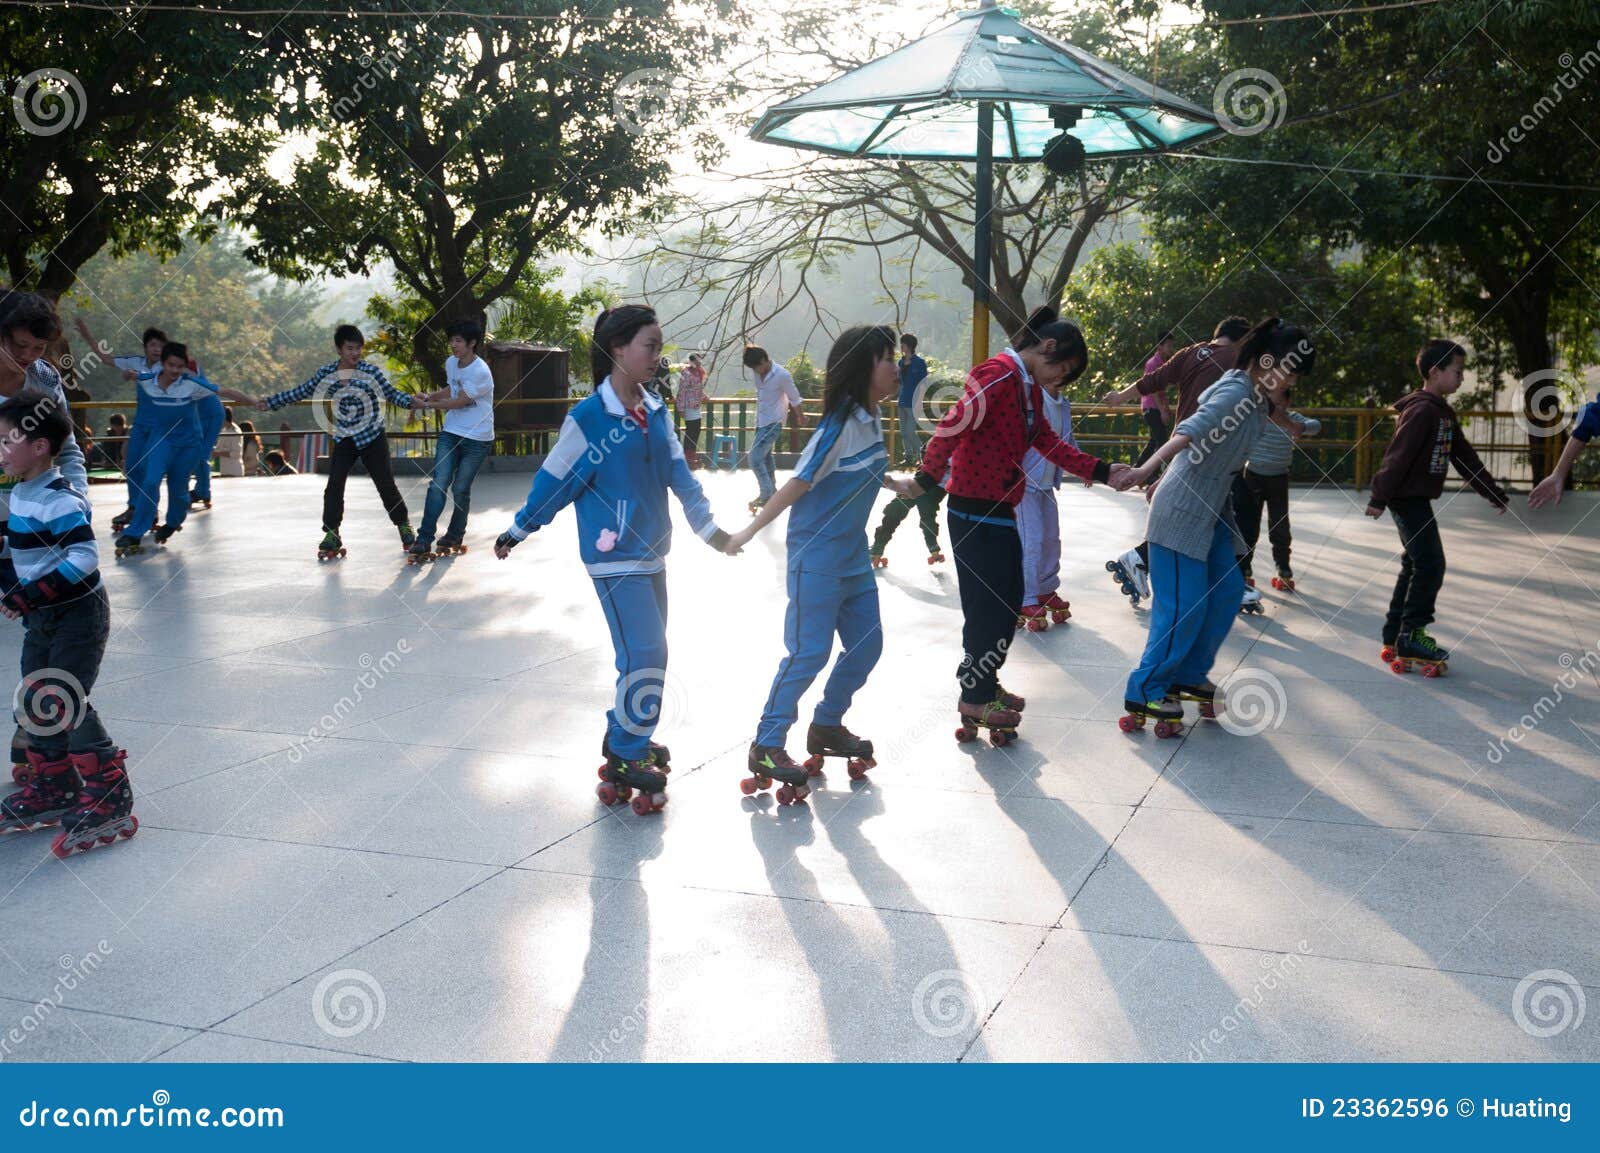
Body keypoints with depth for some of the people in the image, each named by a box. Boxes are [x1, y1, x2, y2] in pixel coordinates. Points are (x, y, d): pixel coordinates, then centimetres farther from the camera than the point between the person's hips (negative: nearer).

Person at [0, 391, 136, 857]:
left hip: (78, 614, -10)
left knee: (64, 704, -11)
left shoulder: (58, 500, -21)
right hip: (42, 620, 10)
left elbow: (83, 556, -29)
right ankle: (51, 791, 27)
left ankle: (109, 799, -2)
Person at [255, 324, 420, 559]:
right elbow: (301, 392, 9)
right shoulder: (325, 373, -2)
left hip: (373, 438, -2)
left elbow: (391, 393, -5)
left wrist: (410, 401, -25)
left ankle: (404, 526, 20)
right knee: (334, 487, -4)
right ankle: (331, 535, 5)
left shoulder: (371, 371, -9)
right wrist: (270, 402, 12)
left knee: (386, 485, 1)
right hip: (343, 440, 2)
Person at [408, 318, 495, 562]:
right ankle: (424, 540, -8)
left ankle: (455, 536, 23)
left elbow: (458, 402, -15)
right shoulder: (451, 362, 5)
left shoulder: (480, 372, -20)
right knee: (438, 484, -7)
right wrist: (431, 396, 6)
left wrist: (429, 404, -6)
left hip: (477, 439, -5)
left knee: (460, 489, 2)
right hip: (450, 433, 6)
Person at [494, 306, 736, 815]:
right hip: (614, 557, -7)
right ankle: (625, 759, 2)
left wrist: (708, 527, 2)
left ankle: (626, 738, 30)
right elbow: (555, 479, -7)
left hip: (652, 552, 7)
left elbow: (679, 474, 7)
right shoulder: (589, 417, -14)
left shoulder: (655, 411, 6)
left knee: (648, 654, 14)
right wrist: (517, 531, 2)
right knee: (644, 655, -11)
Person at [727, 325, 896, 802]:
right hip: (817, 556, -9)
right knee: (809, 651, -5)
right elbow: (797, 484, -18)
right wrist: (749, 532, -14)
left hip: (853, 554, 9)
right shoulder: (839, 426, -21)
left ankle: (826, 725, 29)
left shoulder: (871, 420, 4)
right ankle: (766, 746, 5)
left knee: (866, 644, 12)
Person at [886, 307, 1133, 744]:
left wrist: (1102, 472, 5)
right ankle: (975, 699, 13)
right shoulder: (999, 375, -18)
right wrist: (925, 481, -23)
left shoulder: (1029, 387, 15)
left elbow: (1049, 443, 13)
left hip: (999, 510, 10)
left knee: (1007, 599, 18)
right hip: (975, 510, -10)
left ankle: (984, 683, 33)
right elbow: (952, 428, -24)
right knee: (988, 604, 0)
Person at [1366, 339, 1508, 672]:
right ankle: (1410, 635, -5)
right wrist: (1379, 498, -25)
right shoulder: (1422, 410, -17)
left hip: (1418, 500, 10)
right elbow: (1399, 456, -22)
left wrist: (1493, 494, 21)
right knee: (1431, 564, -10)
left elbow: (1465, 457, 20)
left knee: (1415, 566, 13)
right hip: (1408, 498, -10)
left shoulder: (1444, 412, 14)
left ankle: (1395, 634, 20)